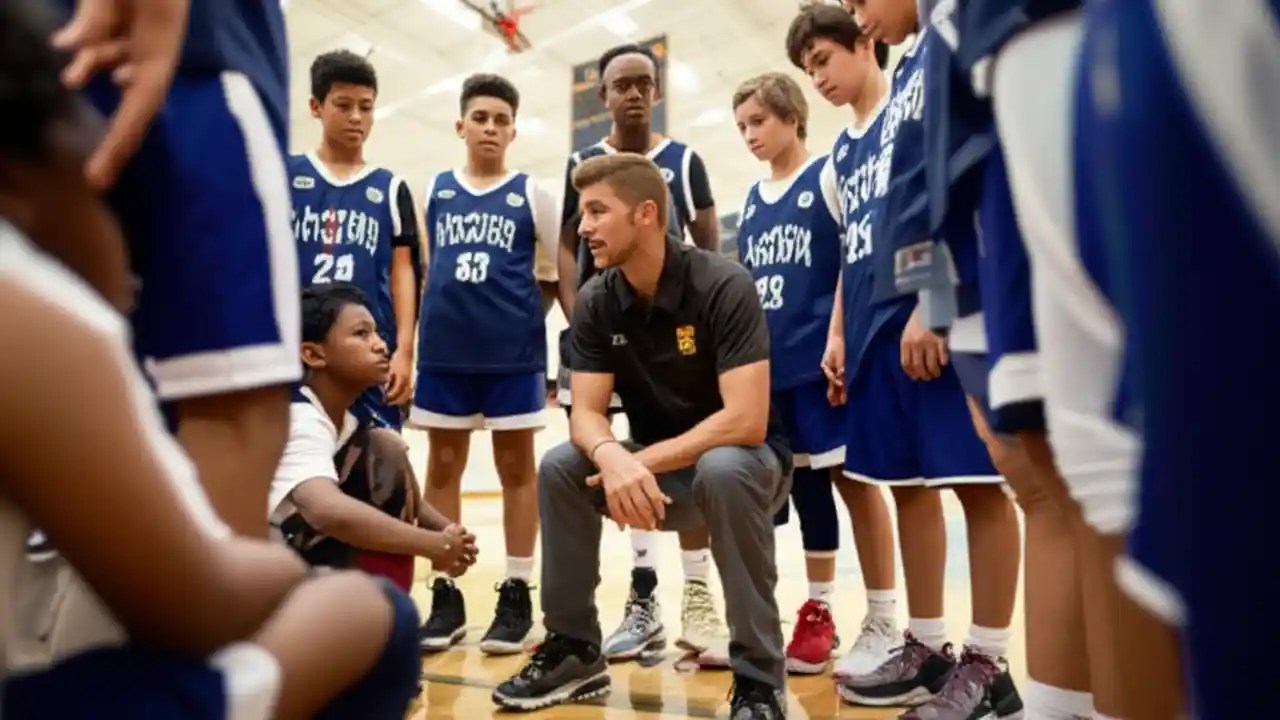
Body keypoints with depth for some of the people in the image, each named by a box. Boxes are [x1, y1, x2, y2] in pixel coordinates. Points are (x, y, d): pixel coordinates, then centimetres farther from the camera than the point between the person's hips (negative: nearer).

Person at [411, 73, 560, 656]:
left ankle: (516, 594, 15)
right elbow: (421, 268, 17)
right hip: (444, 352, 3)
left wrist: (524, 310, 1)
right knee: (442, 467, 7)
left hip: (514, 353, -2)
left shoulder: (532, 193, 5)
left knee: (516, 466, 4)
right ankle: (445, 594, 19)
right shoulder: (434, 190, 11)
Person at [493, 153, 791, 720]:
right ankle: (575, 650, 1)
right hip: (656, 467, 5)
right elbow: (586, 413, -11)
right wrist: (612, 457, -34)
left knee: (723, 472, -37)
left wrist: (642, 462, -29)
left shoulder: (723, 286, -22)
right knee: (559, 468, -16)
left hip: (745, 460, -4)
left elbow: (746, 421, -29)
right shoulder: (595, 302, -5)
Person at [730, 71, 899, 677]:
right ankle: (818, 612, 25)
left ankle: (881, 623, 12)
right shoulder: (751, 201, 15)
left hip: (825, 359, -6)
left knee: (853, 479, 0)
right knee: (805, 484, 13)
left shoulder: (830, 177, -2)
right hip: (771, 366, 6)